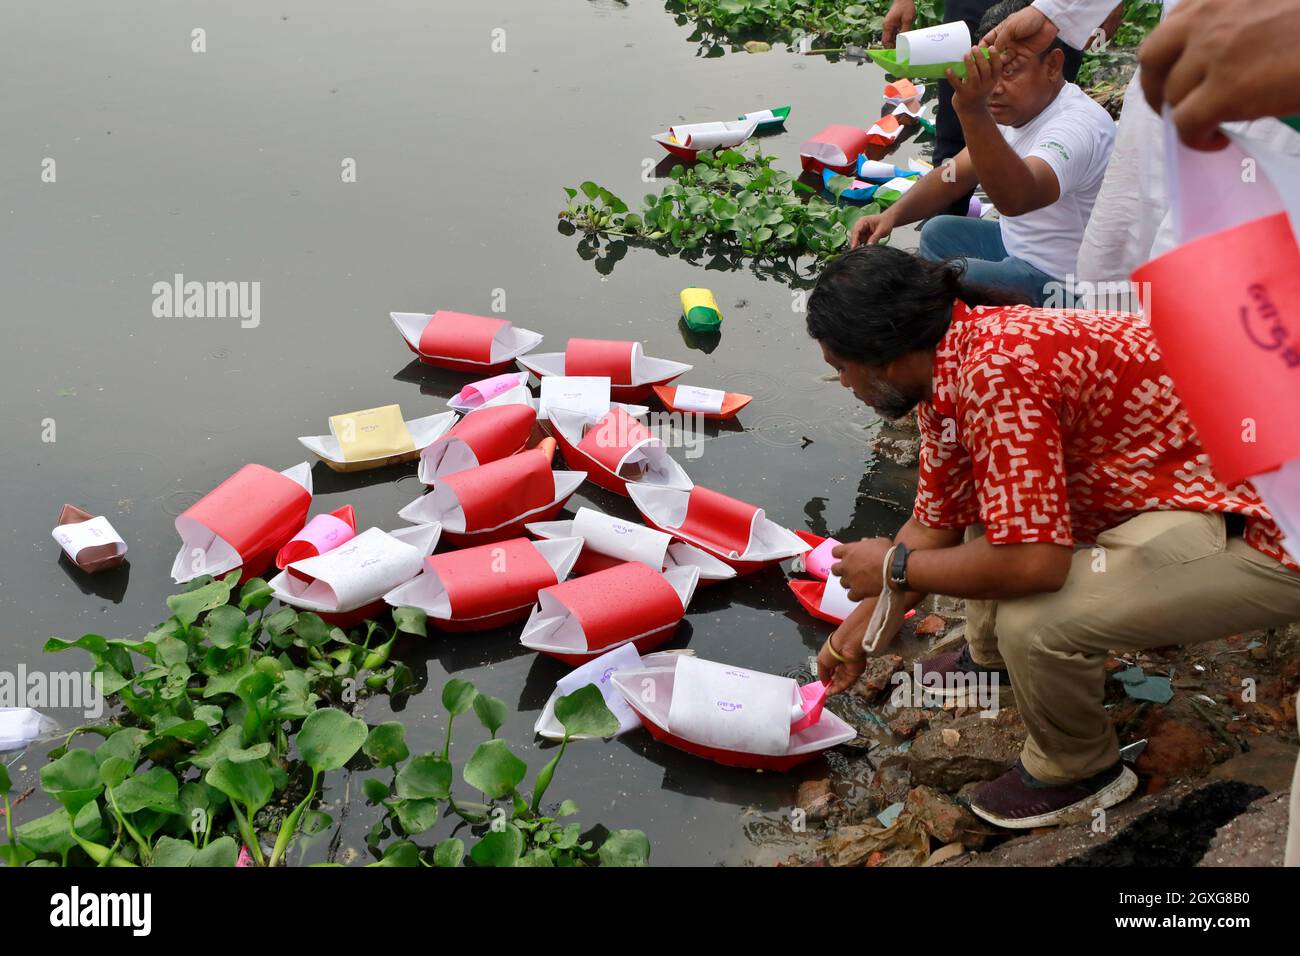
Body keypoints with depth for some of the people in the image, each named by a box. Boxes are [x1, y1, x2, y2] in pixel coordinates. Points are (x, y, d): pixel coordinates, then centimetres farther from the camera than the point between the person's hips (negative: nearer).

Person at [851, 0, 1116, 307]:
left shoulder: (1079, 125, -28)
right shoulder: (1015, 108, 2)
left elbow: (1015, 199, -46)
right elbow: (953, 176, 7)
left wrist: (973, 111, -56)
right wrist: (892, 215, -10)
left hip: (1053, 280, -10)